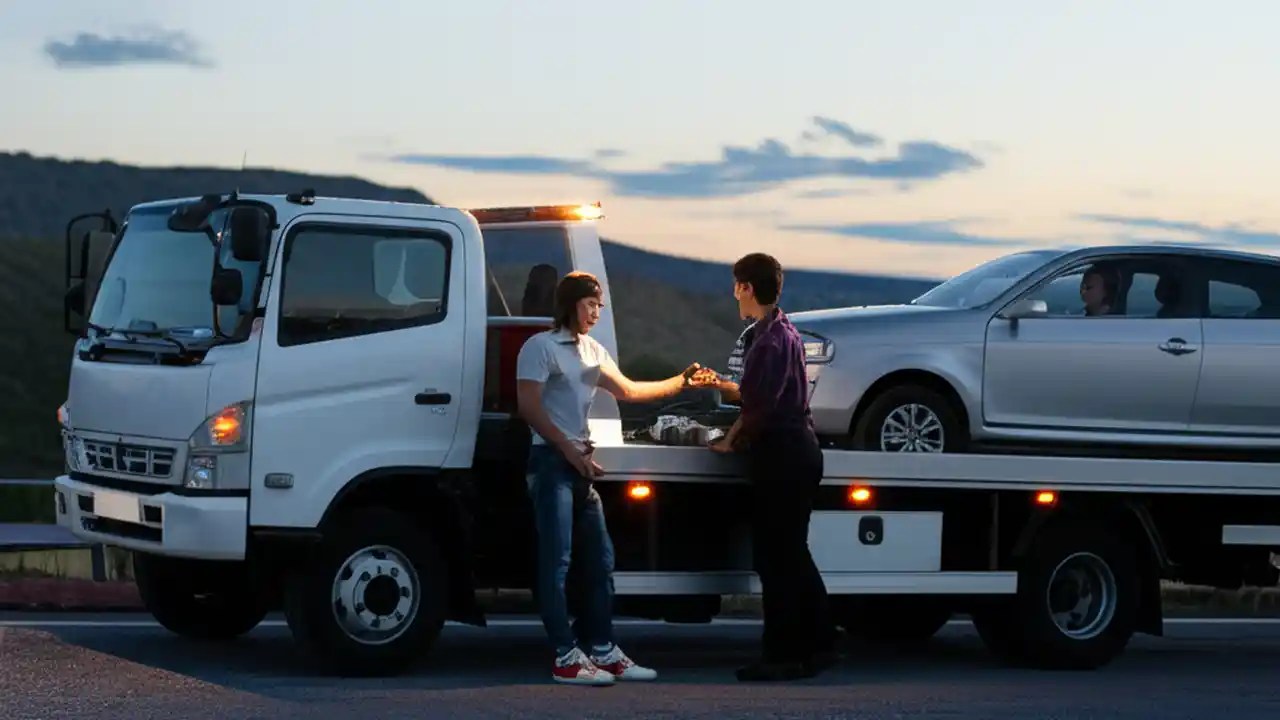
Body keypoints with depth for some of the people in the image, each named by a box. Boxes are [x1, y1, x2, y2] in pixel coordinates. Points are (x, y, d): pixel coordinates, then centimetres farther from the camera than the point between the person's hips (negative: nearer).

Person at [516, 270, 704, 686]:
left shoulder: (593, 351, 17)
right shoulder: (540, 347, -7)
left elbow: (628, 391, 20)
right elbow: (529, 407, -13)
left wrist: (680, 383, 12)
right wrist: (569, 450, -15)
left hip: (581, 464, 9)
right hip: (551, 461, -9)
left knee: (600, 559, 9)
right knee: (557, 560, -9)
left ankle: (602, 651, 15)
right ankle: (566, 658, -10)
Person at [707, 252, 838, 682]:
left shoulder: (770, 339, -17)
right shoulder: (784, 330, 14)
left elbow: (761, 407, -20)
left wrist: (731, 441, -7)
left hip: (781, 456, -10)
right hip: (798, 451, 10)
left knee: (777, 558, -5)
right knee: (792, 555, 14)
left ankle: (783, 657, -2)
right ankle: (818, 645, 18)